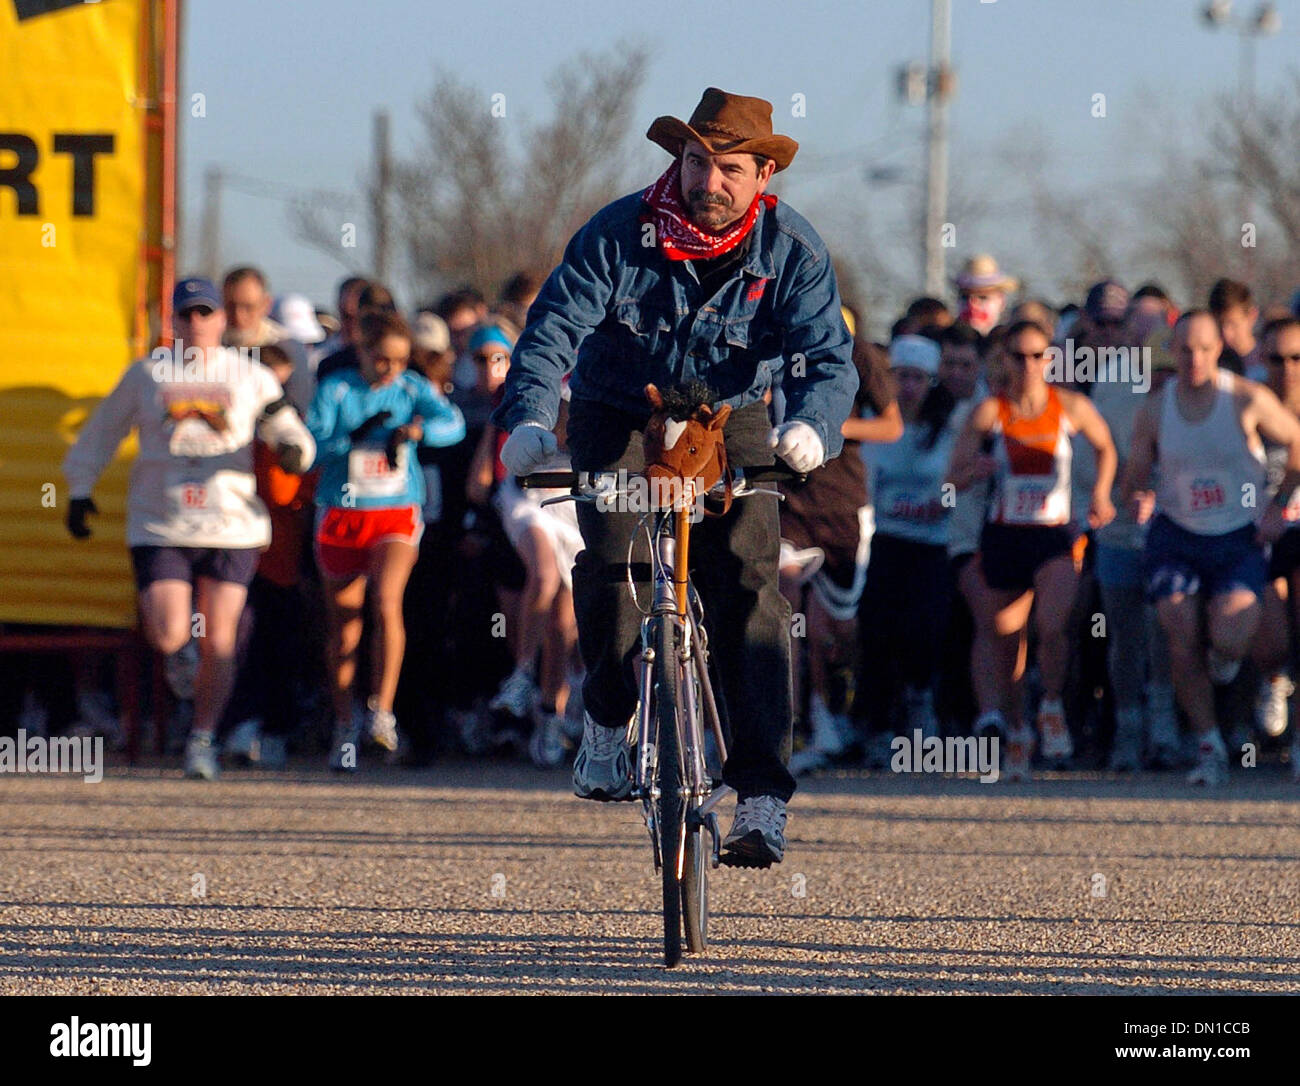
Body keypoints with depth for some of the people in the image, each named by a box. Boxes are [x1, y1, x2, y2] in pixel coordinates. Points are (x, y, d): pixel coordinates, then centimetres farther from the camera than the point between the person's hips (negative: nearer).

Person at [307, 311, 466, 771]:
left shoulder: (413, 389, 3)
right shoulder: (336, 388, 0)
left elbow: (453, 425, -11)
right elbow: (313, 444, -9)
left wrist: (411, 431, -29)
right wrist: (356, 436, -25)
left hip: (397, 513, -1)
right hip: (341, 516, 1)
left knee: (387, 603, -24)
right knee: (344, 627, 6)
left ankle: (383, 711, -20)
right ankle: (345, 728, 20)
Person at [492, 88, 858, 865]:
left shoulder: (792, 249, -16)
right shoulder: (619, 235, -18)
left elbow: (828, 354, -25)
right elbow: (555, 326, -24)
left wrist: (811, 427, -48)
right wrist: (529, 418, -43)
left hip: (733, 421, 0)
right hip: (621, 417, 0)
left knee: (750, 579, -16)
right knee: (612, 553, -26)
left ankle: (763, 798, -17)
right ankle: (608, 720, 0)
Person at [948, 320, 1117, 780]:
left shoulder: (1071, 407, -1)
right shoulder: (990, 412, -4)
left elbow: (1105, 448, 18)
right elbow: (955, 476, -5)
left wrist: (1101, 493, 6)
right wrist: (981, 466, -25)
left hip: (1056, 535, -1)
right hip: (1004, 535, 1)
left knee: (1052, 624, -25)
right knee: (1005, 638, 8)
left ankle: (1052, 708, 1)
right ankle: (1012, 728, 32)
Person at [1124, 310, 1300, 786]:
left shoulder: (1248, 401, -9)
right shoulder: (1155, 409, -1)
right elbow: (1134, 480, 5)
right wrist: (1139, 499, -18)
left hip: (1239, 538, -2)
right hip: (1175, 537, 2)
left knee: (1229, 641, -19)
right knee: (1182, 639, -12)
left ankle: (1224, 658, 22)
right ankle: (1209, 749, 1)